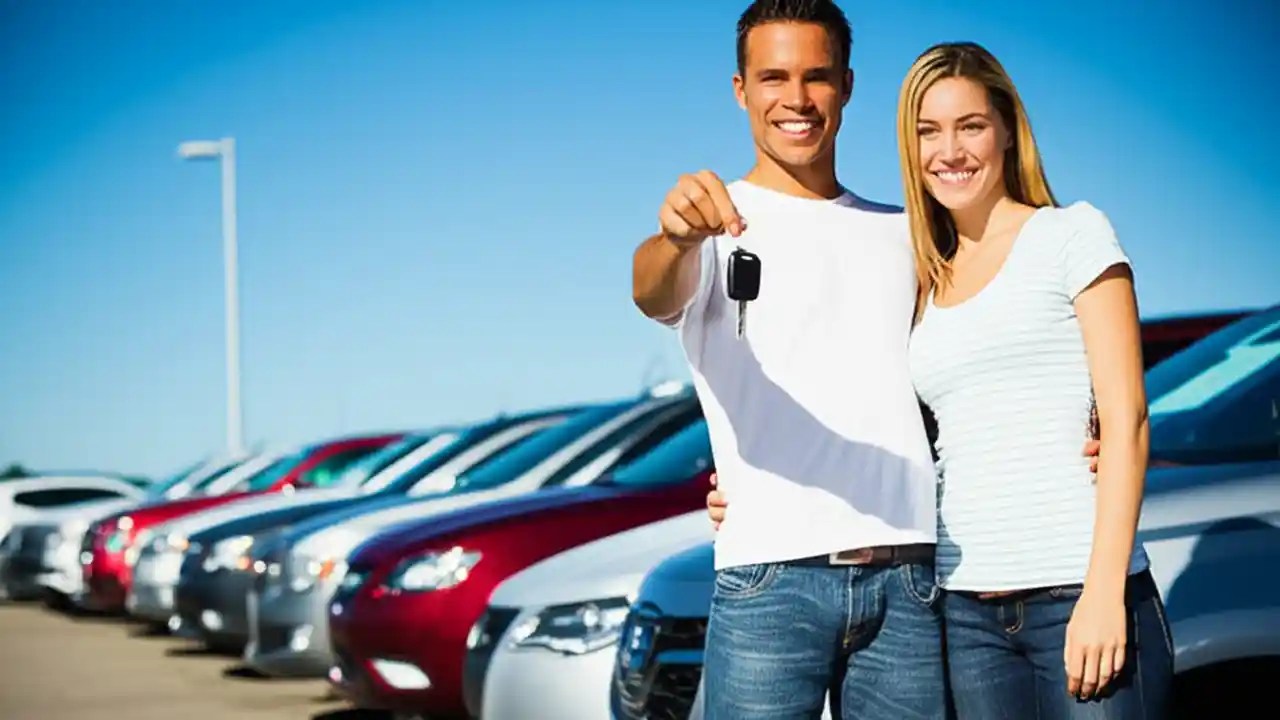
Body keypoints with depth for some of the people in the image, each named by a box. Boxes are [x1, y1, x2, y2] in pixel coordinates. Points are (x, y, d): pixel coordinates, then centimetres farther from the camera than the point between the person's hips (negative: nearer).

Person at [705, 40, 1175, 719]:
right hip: (968, 607, 4)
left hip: (1077, 594, -4)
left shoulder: (1071, 233, 3)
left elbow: (1125, 419, -4)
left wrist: (1103, 591, -13)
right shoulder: (924, 287, 16)